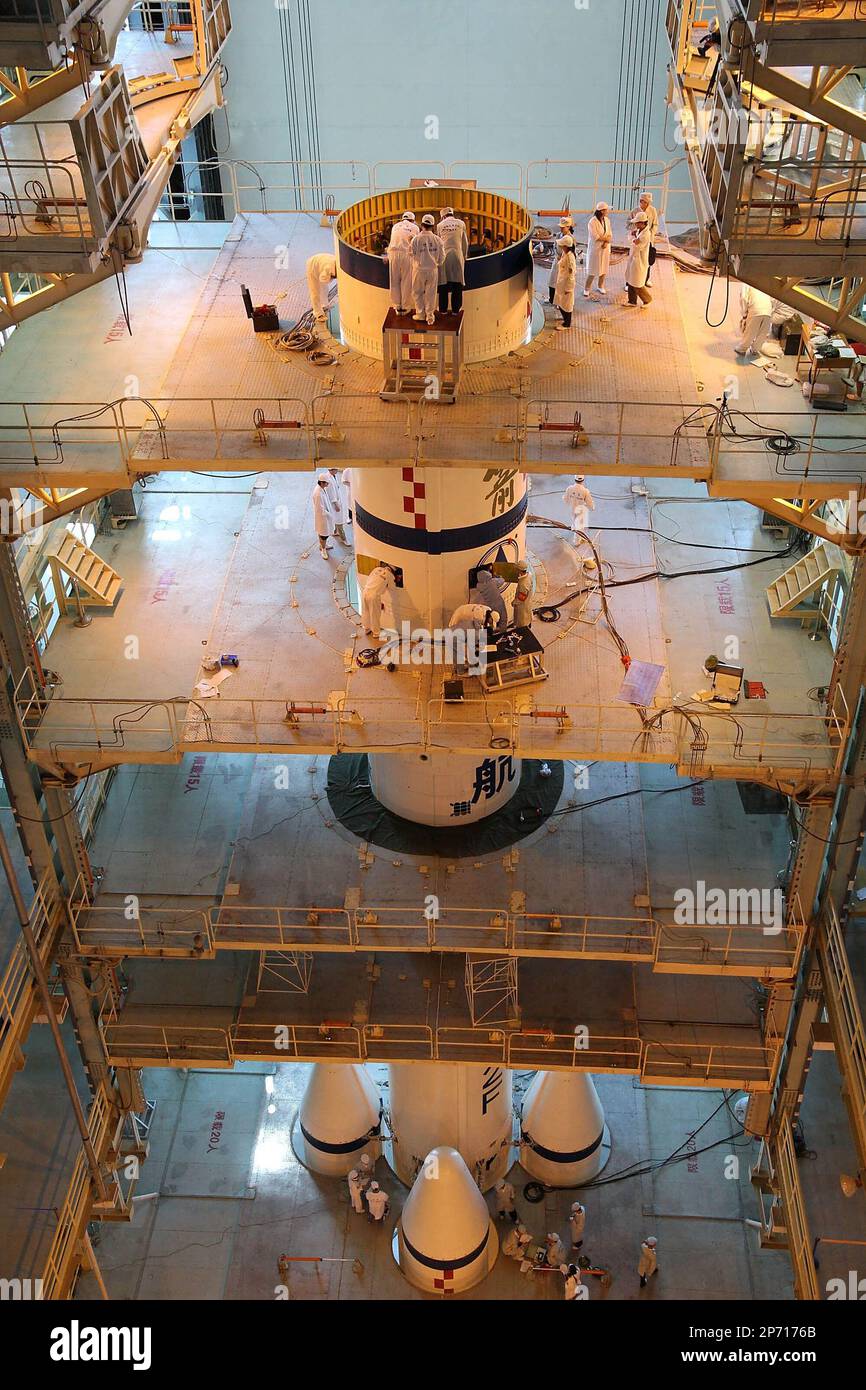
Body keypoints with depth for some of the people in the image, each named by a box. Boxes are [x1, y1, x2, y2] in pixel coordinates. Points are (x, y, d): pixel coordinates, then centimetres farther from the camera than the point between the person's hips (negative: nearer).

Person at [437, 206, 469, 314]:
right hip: (457, 255, 0)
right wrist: (464, 256, 21)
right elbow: (465, 243, 10)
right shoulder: (461, 223, 6)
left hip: (444, 255, 0)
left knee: (443, 282, 5)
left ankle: (443, 308, 7)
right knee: (457, 282, 4)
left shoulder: (440, 225, 4)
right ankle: (455, 308, 3)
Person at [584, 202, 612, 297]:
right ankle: (586, 289, 8)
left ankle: (601, 287, 30)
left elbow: (610, 234, 3)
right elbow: (595, 237, -22)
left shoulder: (607, 220, 2)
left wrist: (606, 242, -16)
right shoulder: (592, 222, -18)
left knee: (604, 268, 12)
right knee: (592, 271, -3)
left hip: (605, 249, 6)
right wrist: (606, 238, -12)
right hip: (595, 249, -6)